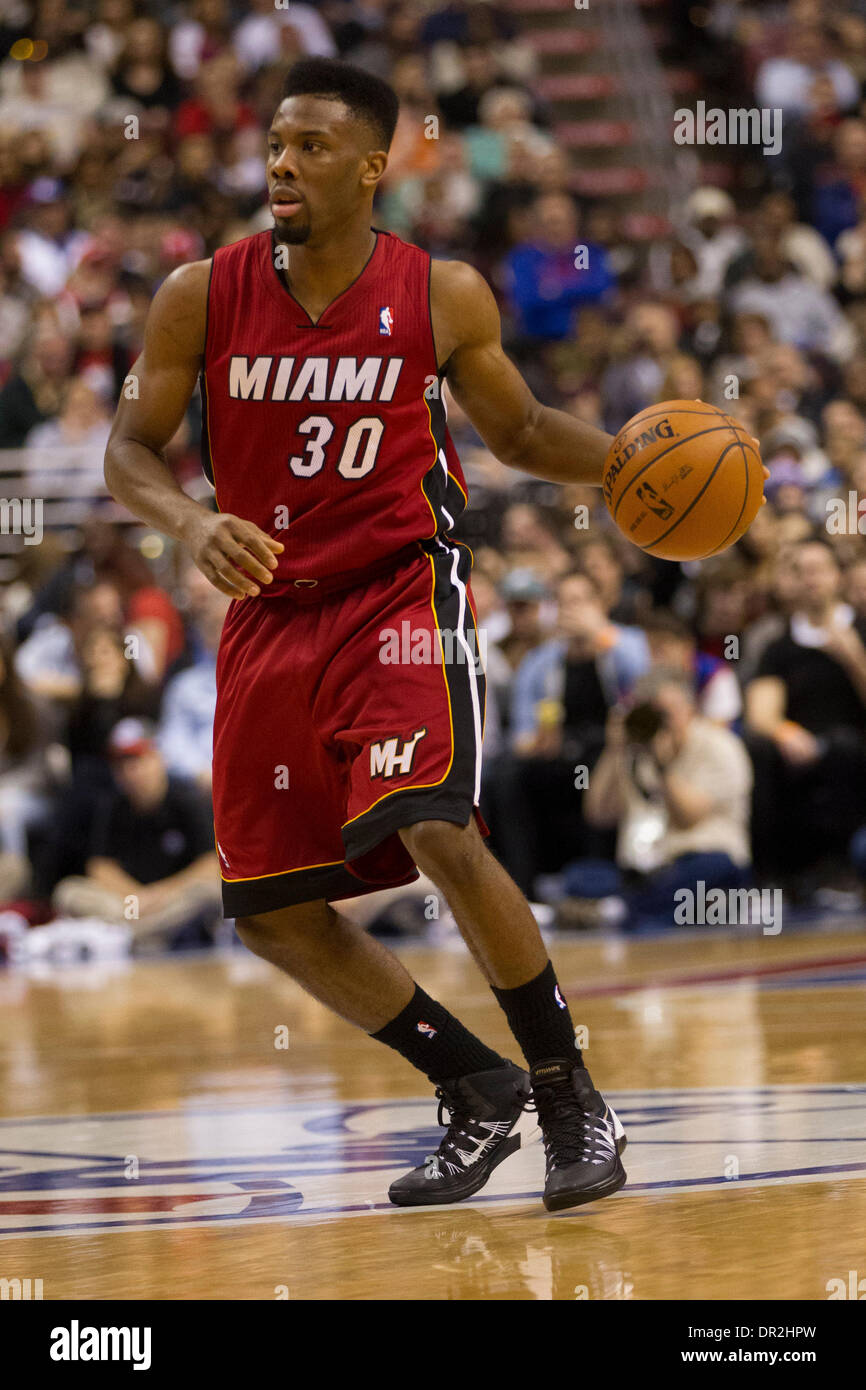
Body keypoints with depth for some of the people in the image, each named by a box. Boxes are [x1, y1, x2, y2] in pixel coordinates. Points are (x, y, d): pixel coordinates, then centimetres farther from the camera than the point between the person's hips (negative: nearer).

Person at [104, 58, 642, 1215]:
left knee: (439, 834, -25)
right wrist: (192, 524, -20)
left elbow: (517, 431, 11)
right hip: (272, 614, 4)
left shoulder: (443, 297, -5)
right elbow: (129, 448, 2)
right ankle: (478, 1094, 22)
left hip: (401, 590, -3)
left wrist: (628, 459, -7)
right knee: (272, 910, 4)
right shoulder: (203, 296, -4)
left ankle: (571, 1095, -7)